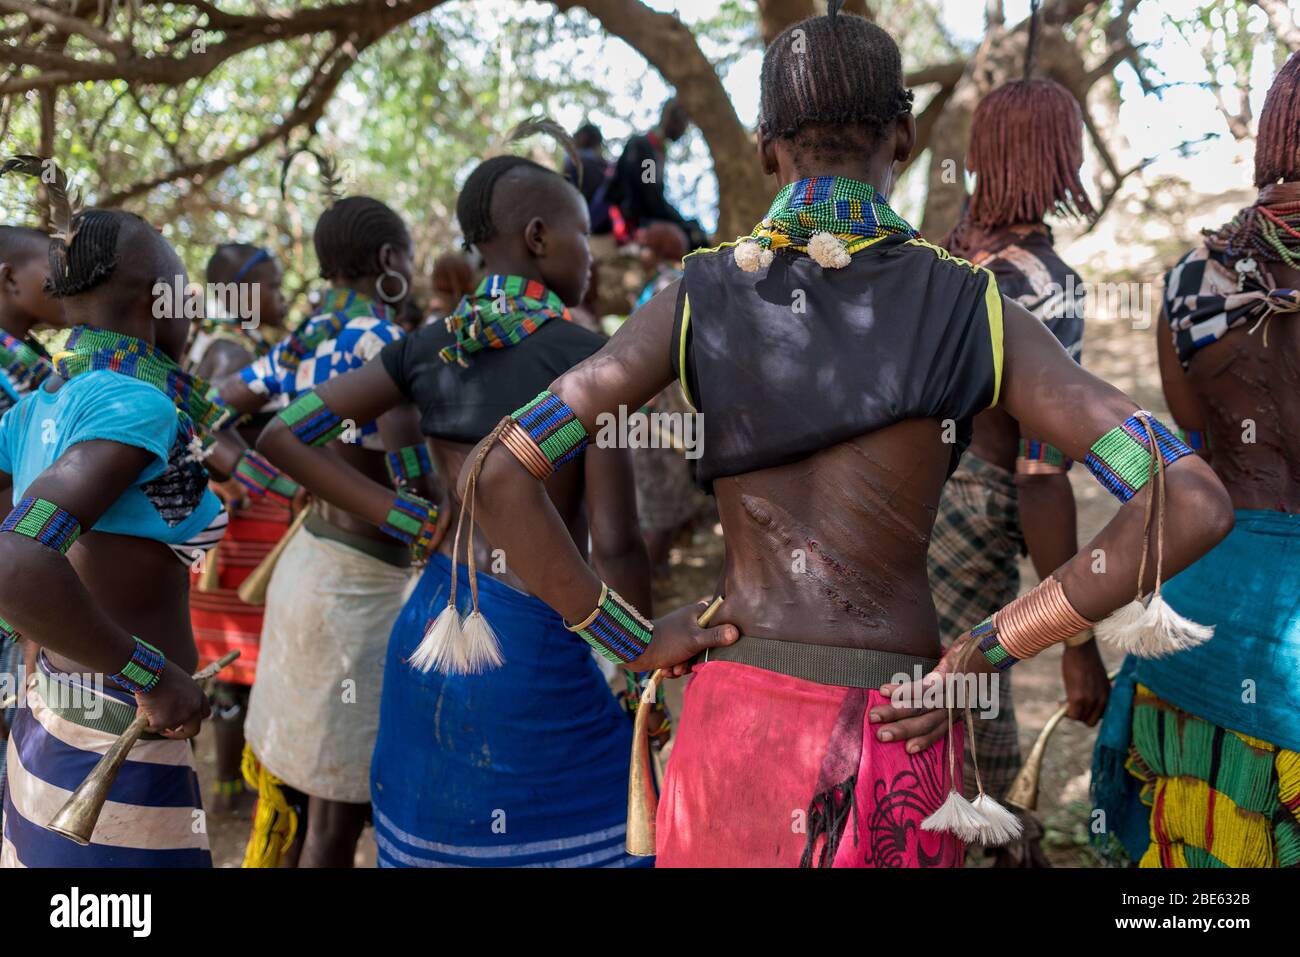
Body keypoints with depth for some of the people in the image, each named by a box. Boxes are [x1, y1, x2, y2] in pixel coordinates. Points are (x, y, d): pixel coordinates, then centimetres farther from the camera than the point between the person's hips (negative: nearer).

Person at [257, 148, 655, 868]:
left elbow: (282, 435, 5)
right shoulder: (588, 355, -11)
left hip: (431, 625, 7)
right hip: (532, 647, -7)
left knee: (443, 844, 16)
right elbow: (614, 542, -15)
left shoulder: (428, 347, 6)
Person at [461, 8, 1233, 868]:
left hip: (740, 722, 0)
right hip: (899, 737, 0)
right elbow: (1192, 504, -12)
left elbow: (496, 476, -8)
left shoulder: (697, 303, -3)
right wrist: (988, 652, -8)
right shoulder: (976, 314, -5)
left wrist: (630, 639, 0)